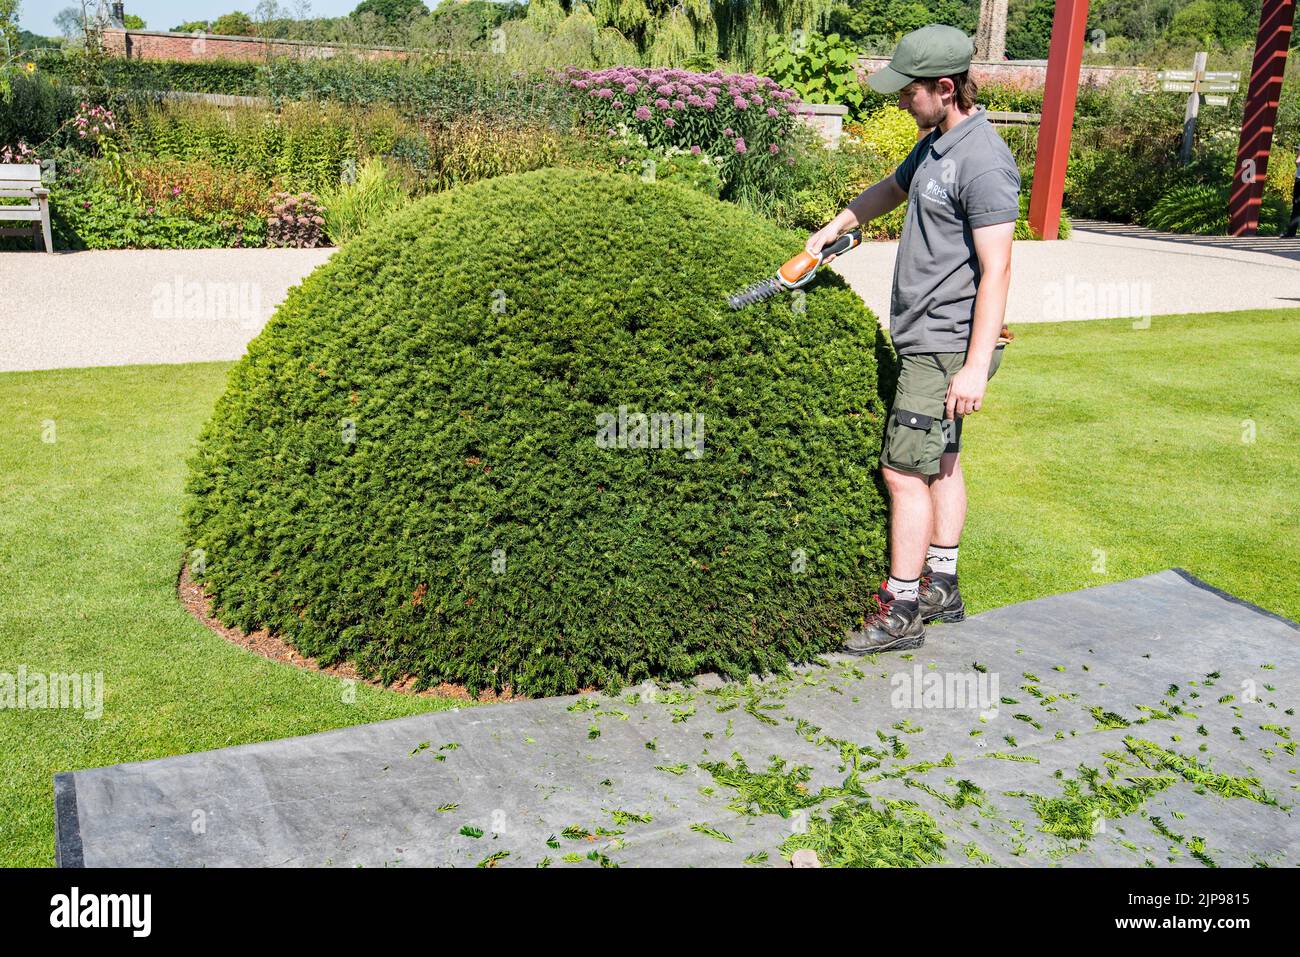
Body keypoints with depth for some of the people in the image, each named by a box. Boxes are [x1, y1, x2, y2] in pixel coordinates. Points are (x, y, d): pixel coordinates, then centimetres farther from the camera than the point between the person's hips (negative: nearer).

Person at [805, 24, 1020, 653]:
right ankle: (940, 588, 27)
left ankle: (899, 613, 2)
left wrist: (976, 366, -24)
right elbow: (892, 190, 32)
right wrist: (833, 228, 36)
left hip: (946, 348, -10)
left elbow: (996, 270, -22)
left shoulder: (983, 162, -19)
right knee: (940, 462, 15)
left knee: (904, 472, -7)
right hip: (926, 339, 10)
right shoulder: (935, 142, 11)